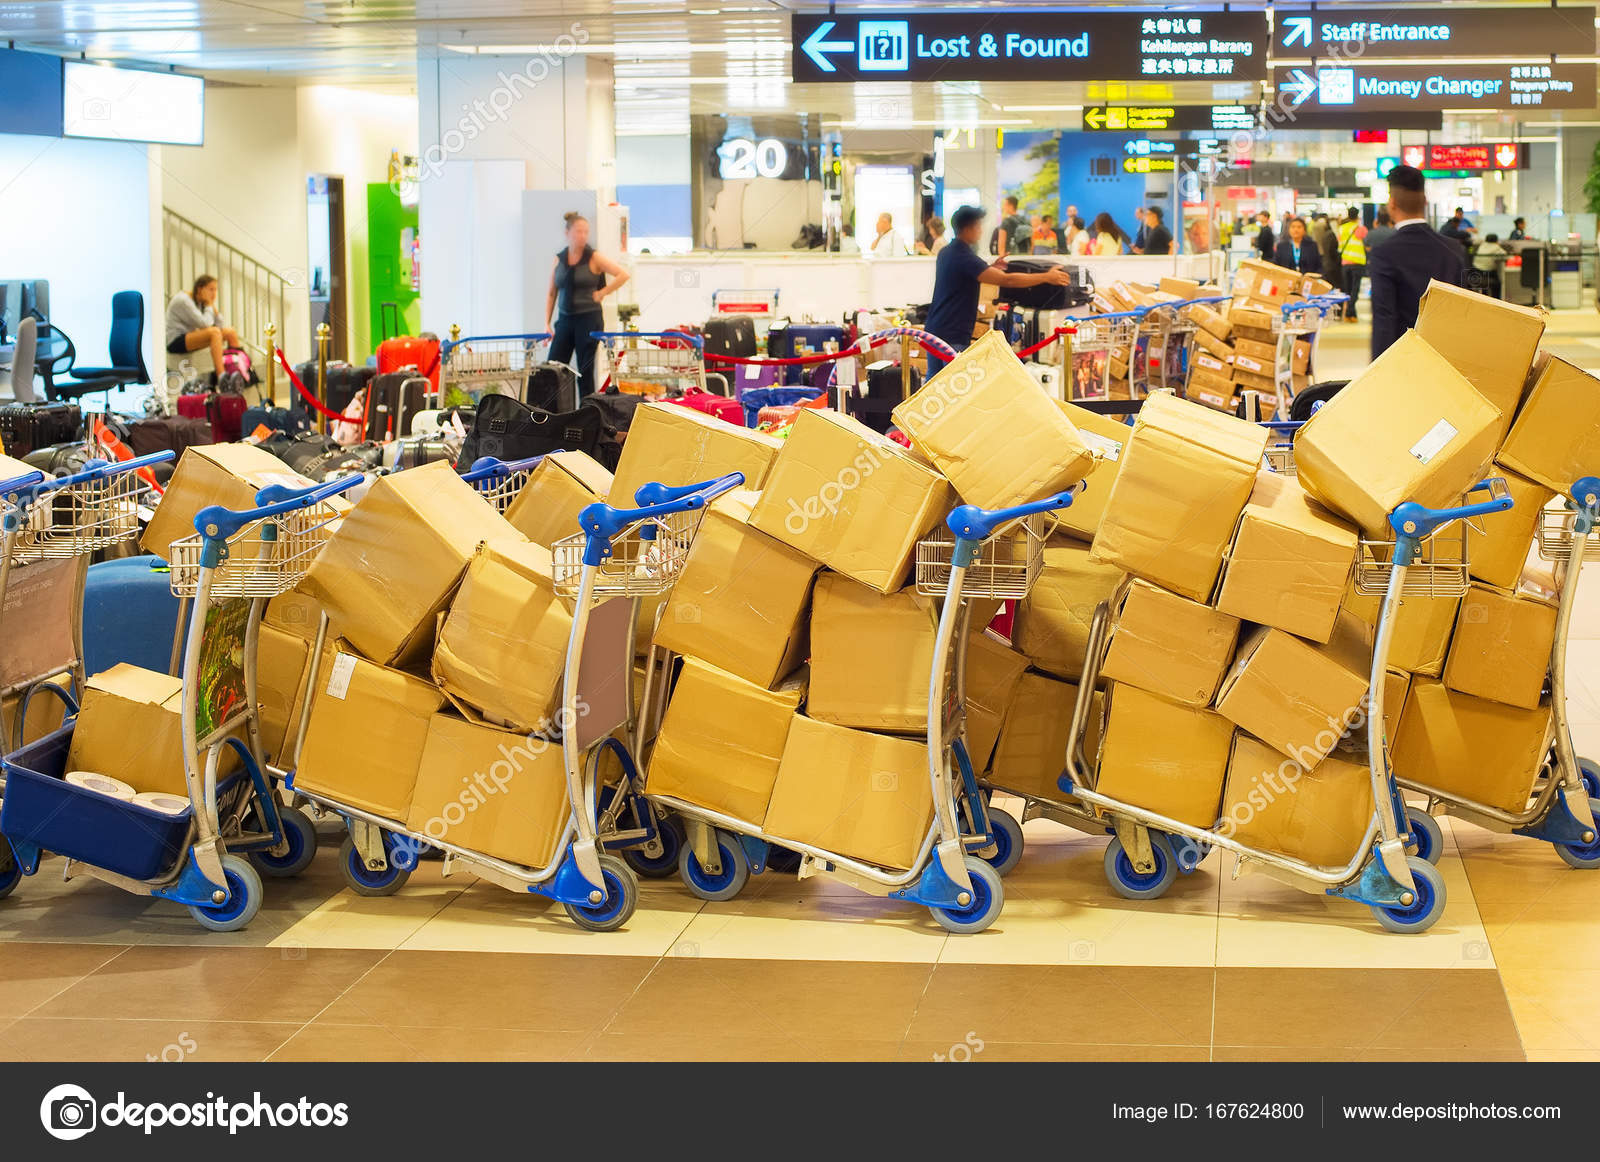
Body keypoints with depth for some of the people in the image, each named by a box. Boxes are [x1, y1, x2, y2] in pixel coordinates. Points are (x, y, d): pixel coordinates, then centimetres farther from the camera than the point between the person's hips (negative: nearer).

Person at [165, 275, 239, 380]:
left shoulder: (200, 301, 9)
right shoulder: (183, 300, -18)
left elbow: (220, 324, 5)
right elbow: (204, 324, -26)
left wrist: (213, 306, -5)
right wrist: (209, 305, -12)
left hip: (189, 337, 10)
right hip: (176, 342, -10)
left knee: (231, 332, 2)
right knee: (214, 332, -32)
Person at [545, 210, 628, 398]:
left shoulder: (594, 258, -4)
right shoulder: (559, 259, 8)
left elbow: (623, 275, -10)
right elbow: (551, 294, 12)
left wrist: (602, 293, -8)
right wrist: (547, 323, 6)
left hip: (589, 319, -4)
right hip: (565, 319, 4)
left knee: (585, 372, -1)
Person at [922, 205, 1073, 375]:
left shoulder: (945, 253, 10)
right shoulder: (964, 257, -19)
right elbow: (1007, 280, -24)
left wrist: (990, 268, 18)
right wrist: (1046, 277, -20)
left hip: (933, 328, 9)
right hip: (953, 335, -9)